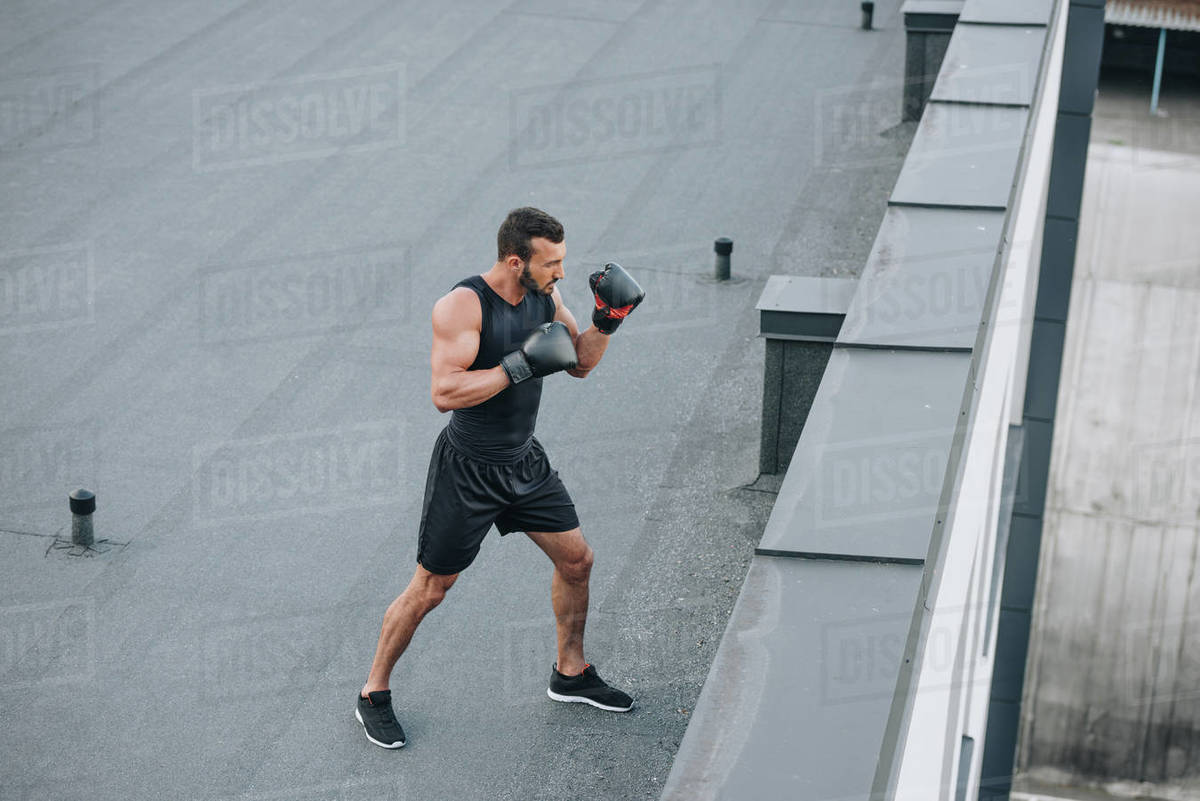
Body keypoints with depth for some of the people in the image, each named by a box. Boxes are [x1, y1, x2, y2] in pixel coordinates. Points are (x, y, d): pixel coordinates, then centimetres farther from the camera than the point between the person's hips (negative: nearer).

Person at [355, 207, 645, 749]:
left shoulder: (543, 297, -2)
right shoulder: (462, 306, -24)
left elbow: (580, 363, 10)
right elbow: (445, 393, -32)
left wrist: (606, 322, -8)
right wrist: (520, 366, -33)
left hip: (524, 460, 7)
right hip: (467, 469, -7)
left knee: (576, 561, 12)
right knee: (430, 589, 2)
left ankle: (570, 674, 33)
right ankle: (373, 696, 20)